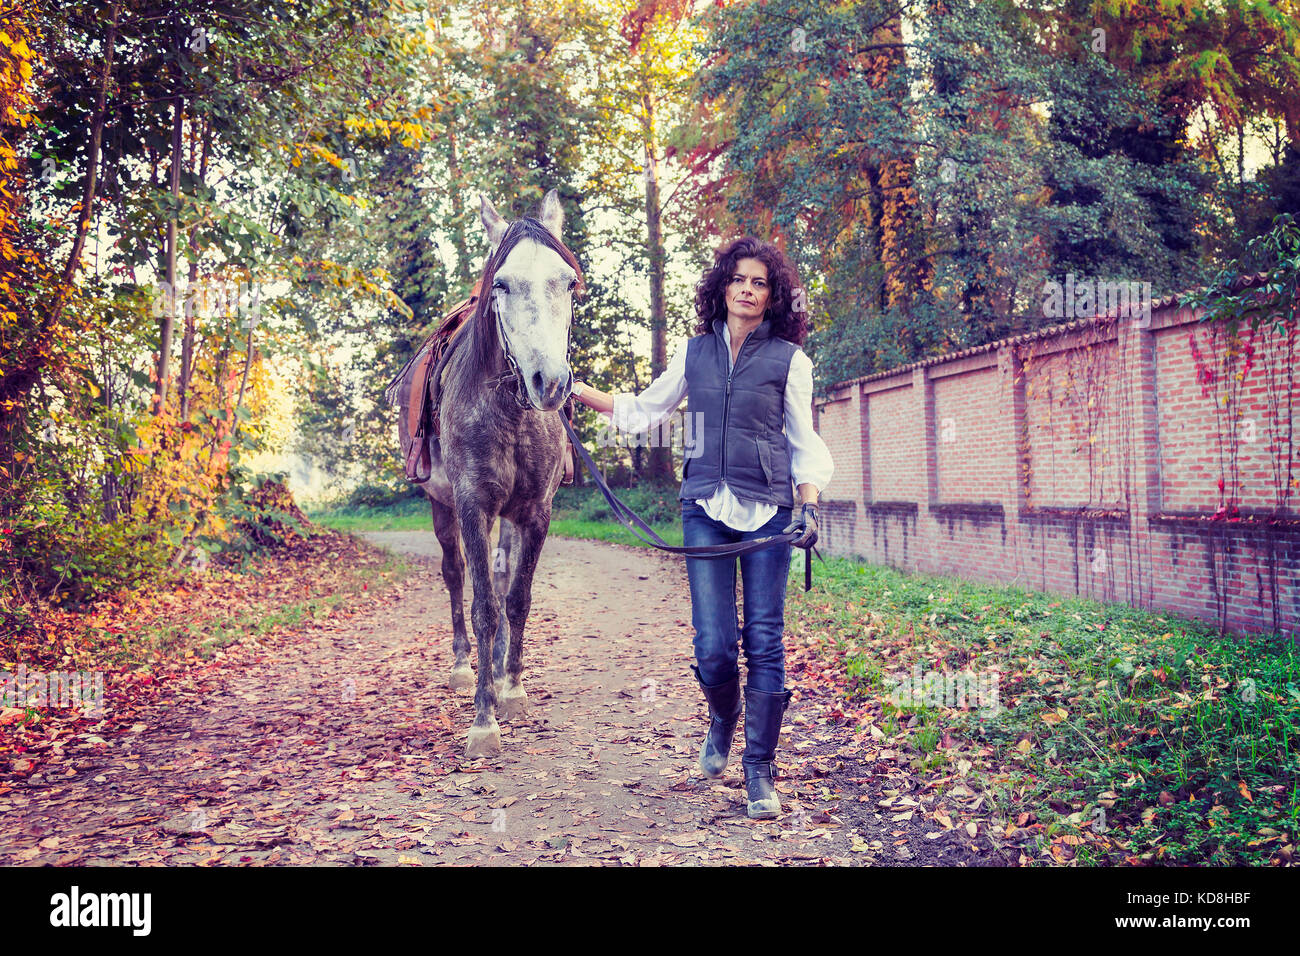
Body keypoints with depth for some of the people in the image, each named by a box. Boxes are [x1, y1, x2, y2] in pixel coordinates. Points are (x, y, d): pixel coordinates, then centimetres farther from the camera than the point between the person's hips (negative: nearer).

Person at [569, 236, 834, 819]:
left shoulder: (789, 360, 4)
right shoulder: (694, 353, 10)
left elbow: (804, 444, 6)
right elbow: (643, 410, 22)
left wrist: (809, 508, -7)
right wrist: (575, 390, 18)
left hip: (768, 510, -1)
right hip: (705, 509, 2)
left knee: (765, 642, -2)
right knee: (713, 646, -3)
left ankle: (759, 771, 10)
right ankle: (722, 719, 30)